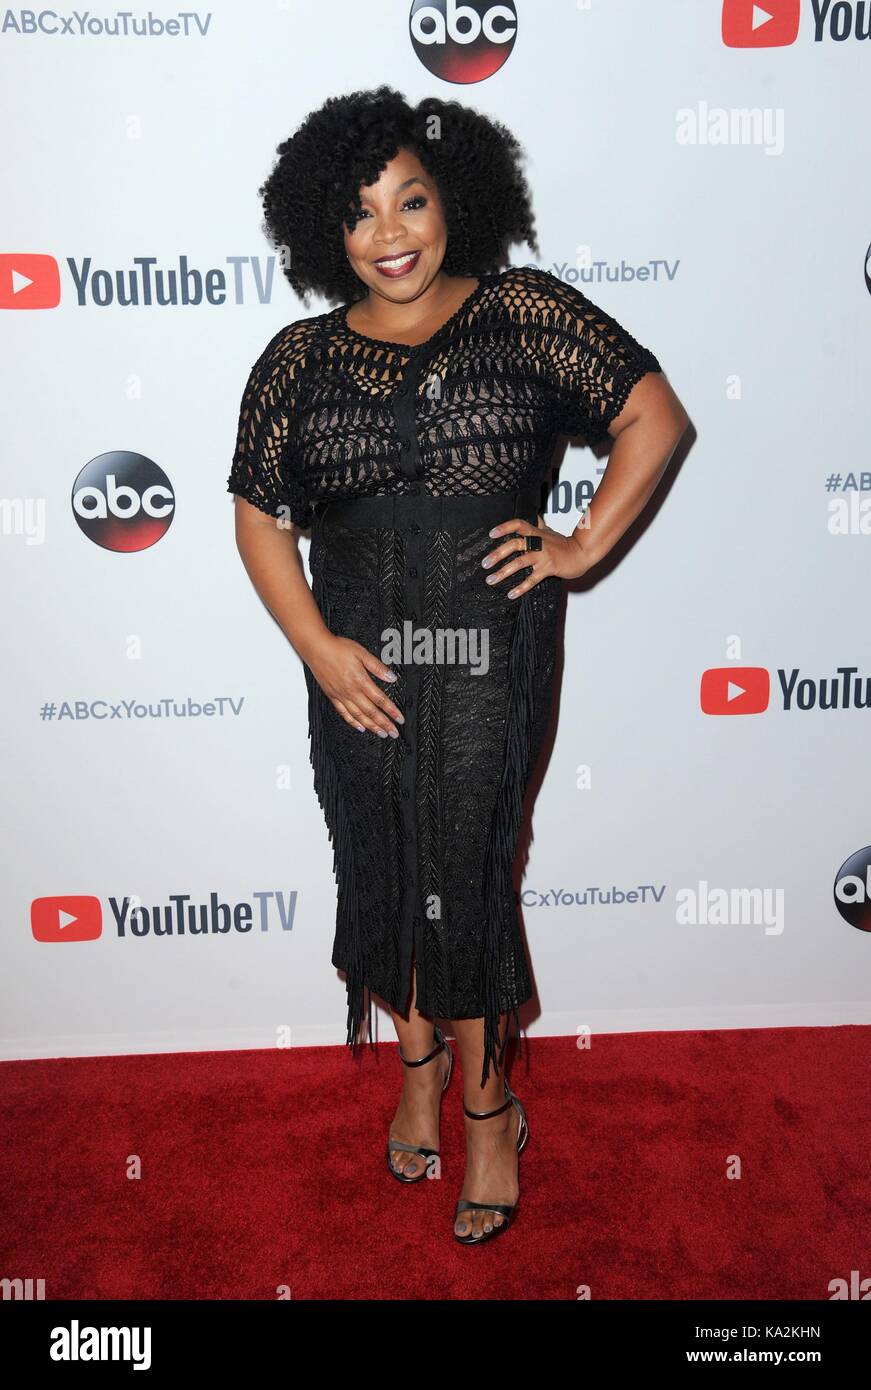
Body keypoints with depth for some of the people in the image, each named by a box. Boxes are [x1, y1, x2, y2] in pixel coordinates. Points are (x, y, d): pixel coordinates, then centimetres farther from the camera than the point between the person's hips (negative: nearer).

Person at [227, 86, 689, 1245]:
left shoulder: (522, 311, 1)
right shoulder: (300, 357, 7)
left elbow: (653, 415, 3)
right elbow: (259, 516, 6)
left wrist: (585, 544, -5)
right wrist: (317, 647, -6)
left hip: (491, 657, -3)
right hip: (360, 667, 3)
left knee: (463, 878, 1)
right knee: (381, 872, 13)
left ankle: (486, 1104, 25)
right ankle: (418, 1058, 40)